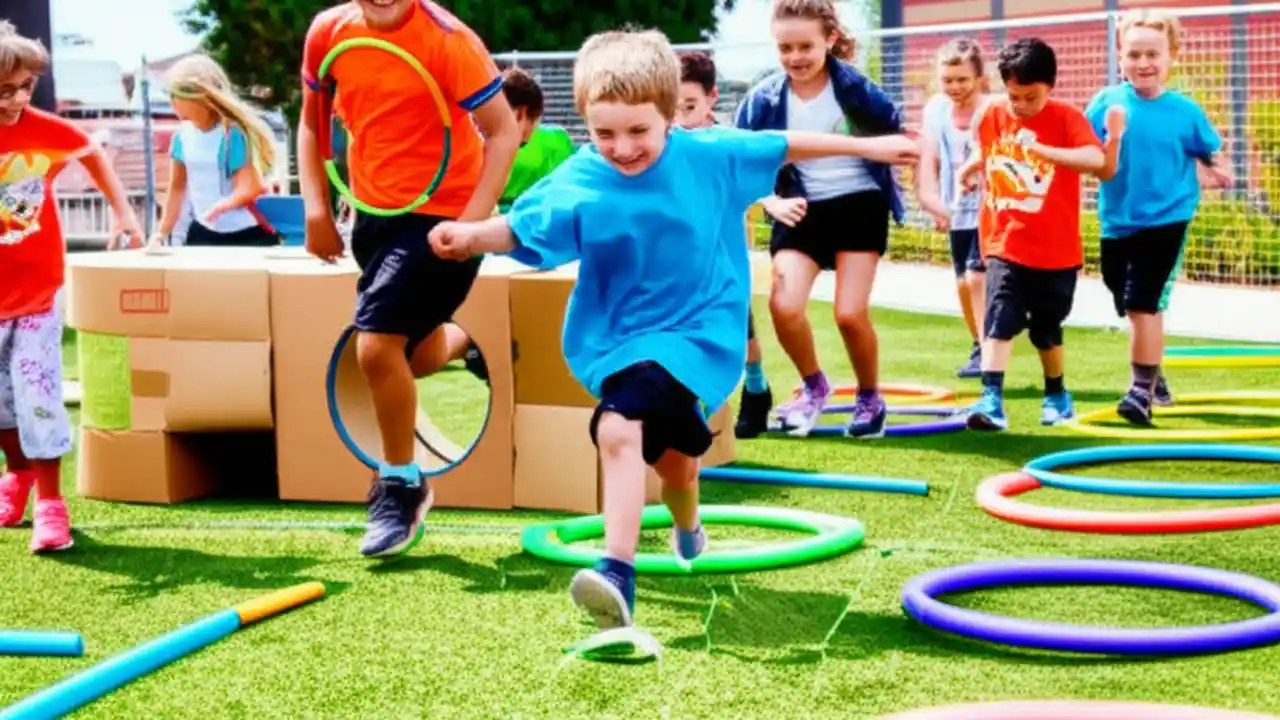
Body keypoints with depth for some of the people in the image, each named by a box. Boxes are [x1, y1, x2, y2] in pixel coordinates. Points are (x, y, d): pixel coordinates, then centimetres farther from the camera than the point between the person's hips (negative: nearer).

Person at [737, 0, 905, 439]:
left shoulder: (853, 86, -11)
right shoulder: (764, 99, -8)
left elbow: (897, 134, 5)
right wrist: (773, 202, -15)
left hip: (859, 205, -2)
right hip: (801, 209, 2)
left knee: (850, 313, -11)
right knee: (784, 305, -16)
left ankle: (870, 398, 17)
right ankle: (813, 386, 13)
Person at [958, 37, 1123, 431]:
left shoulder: (1066, 118, -11)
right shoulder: (991, 115, 0)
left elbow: (1099, 163, -28)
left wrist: (1043, 150, -37)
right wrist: (970, 167, 8)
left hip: (1056, 249, -1)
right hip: (1005, 244, 1)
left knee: (1046, 328, 14)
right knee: (999, 320, -17)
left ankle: (1056, 394, 35)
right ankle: (991, 400, -22)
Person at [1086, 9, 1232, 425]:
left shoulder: (1185, 110, -4)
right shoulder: (1108, 101, -3)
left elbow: (1209, 153, 7)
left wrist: (1217, 172, -10)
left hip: (1165, 220, -3)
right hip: (1117, 222, 3)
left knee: (1143, 304, -14)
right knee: (1135, 308, 17)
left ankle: (1142, 391, -7)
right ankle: (1153, 379, 37)